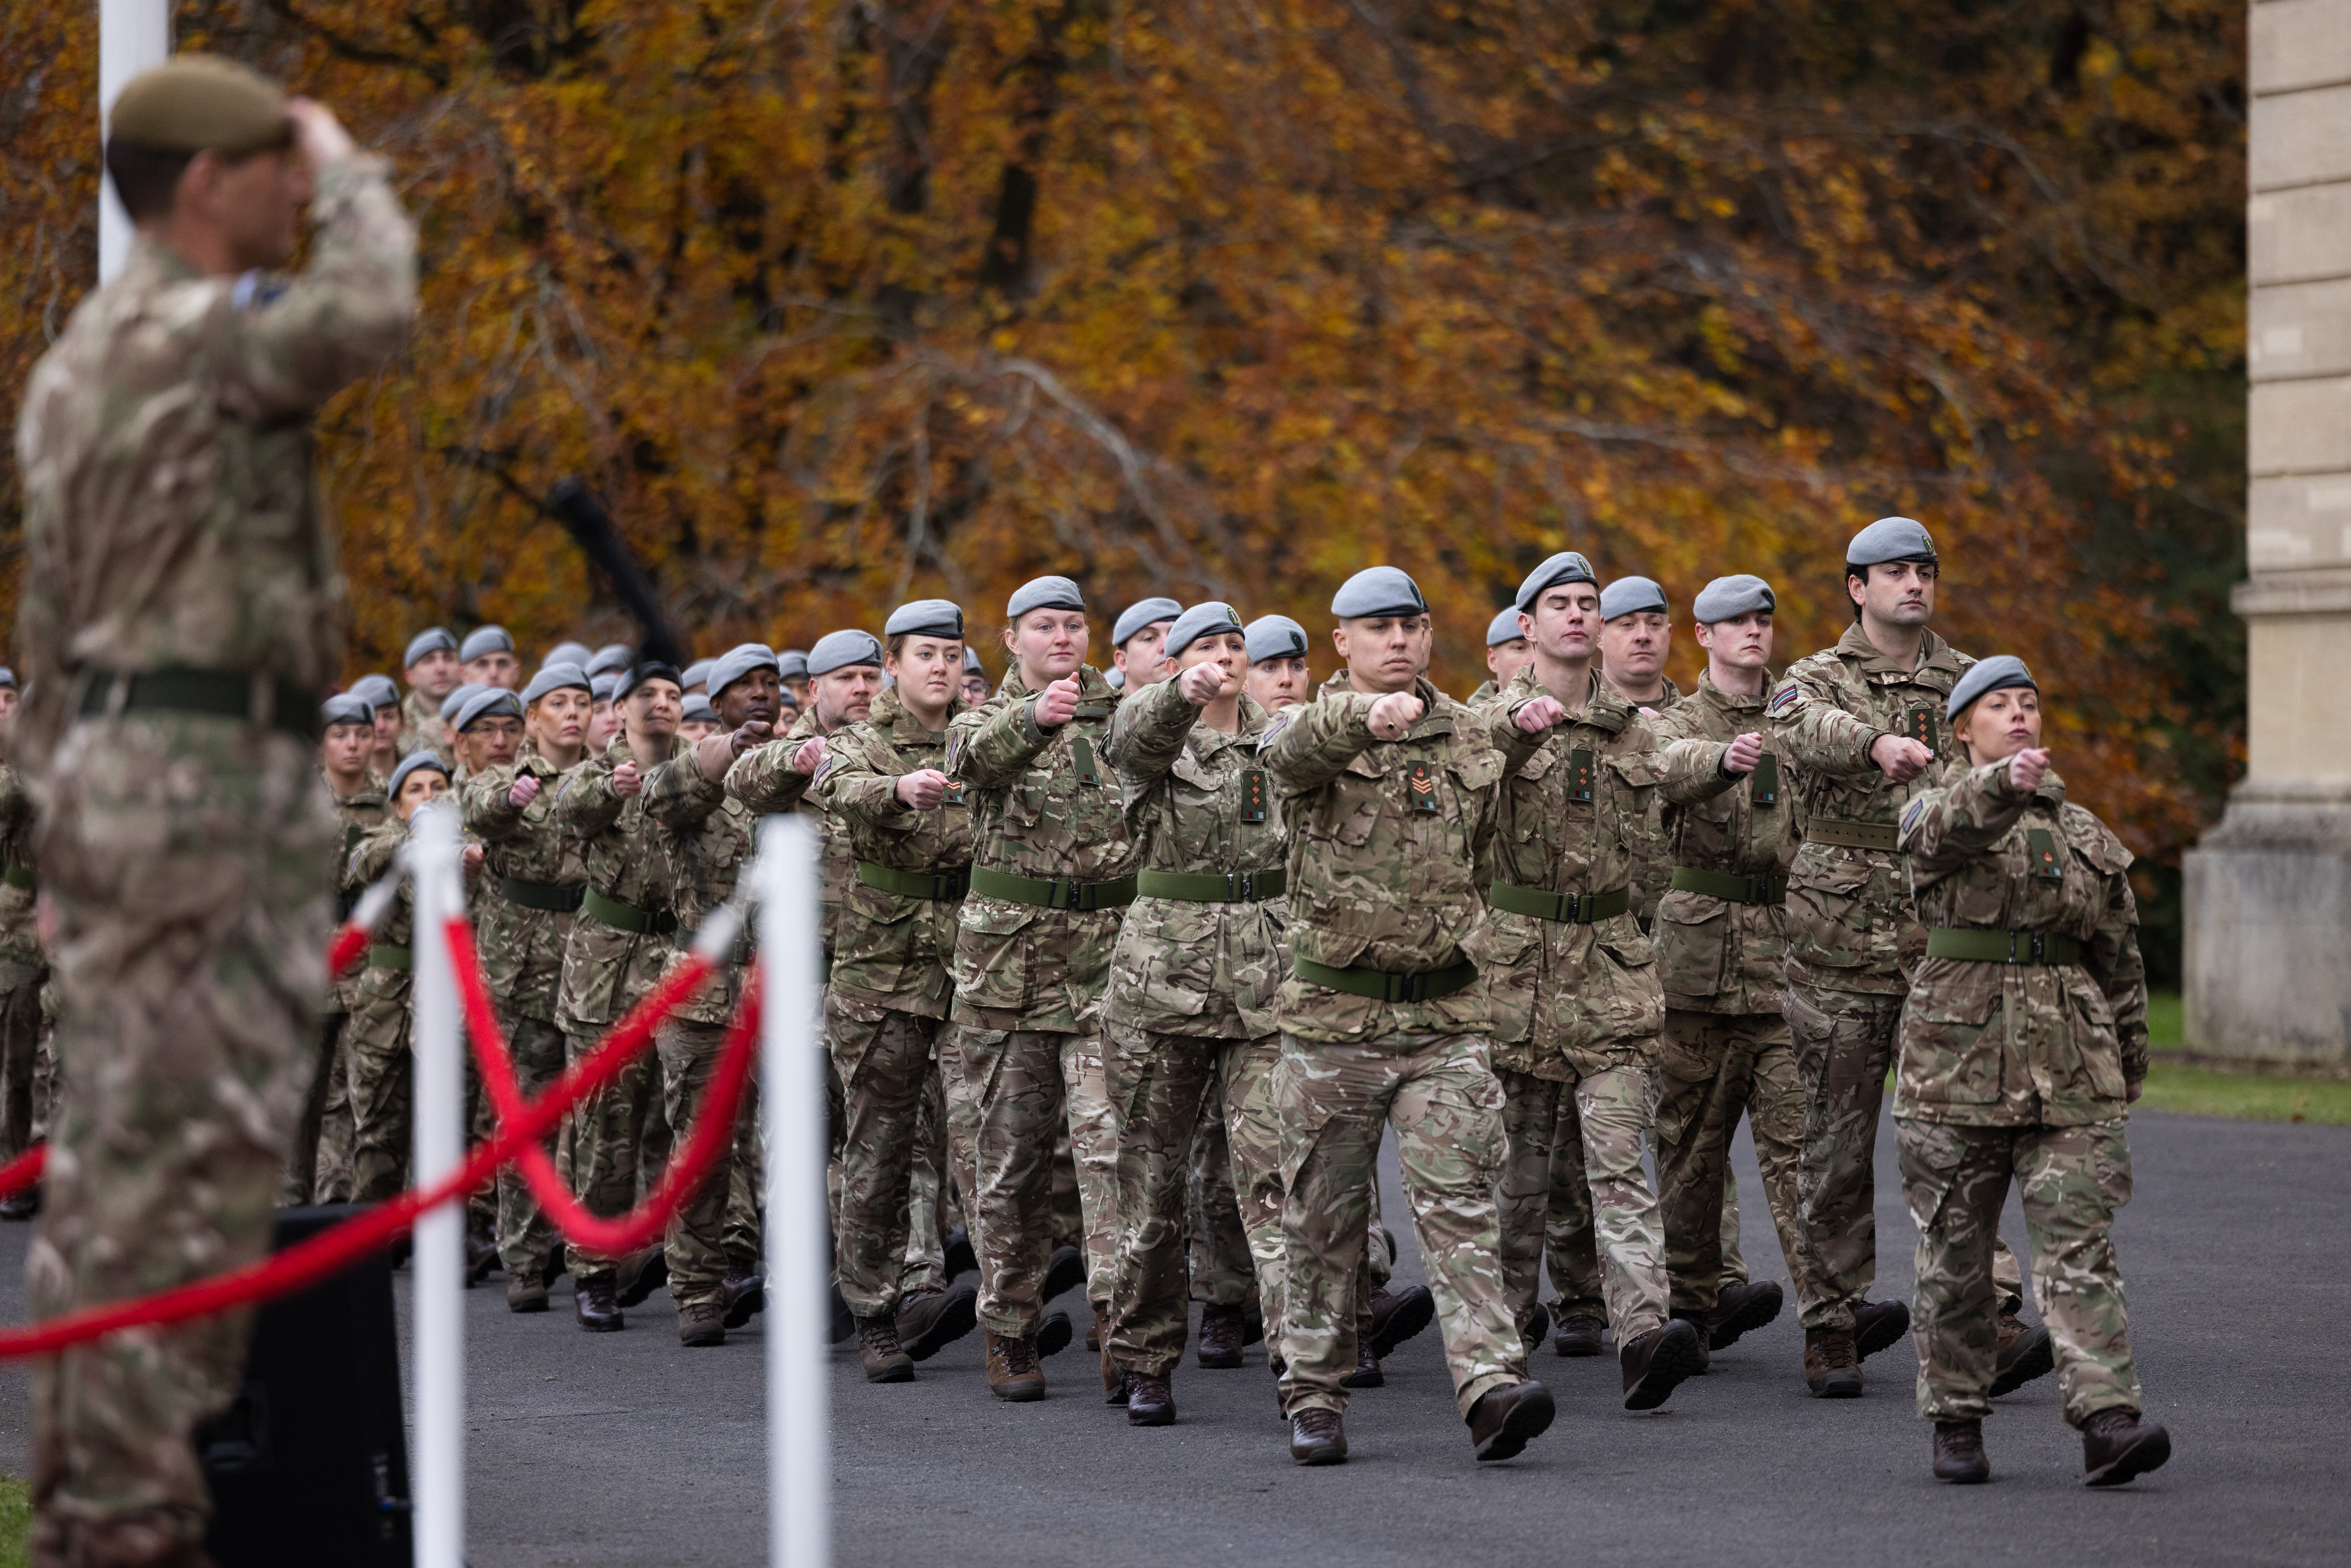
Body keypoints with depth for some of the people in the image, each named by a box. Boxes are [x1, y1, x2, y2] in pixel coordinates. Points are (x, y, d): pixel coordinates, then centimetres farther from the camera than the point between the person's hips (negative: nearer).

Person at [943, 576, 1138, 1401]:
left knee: (1109, 1130, -15)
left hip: (1107, 955, 0)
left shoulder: (1122, 712, 12)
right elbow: (974, 757, -20)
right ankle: (1010, 1329, 15)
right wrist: (1035, 716, -39)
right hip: (1008, 954, 0)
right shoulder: (987, 719, 5)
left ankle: (1115, 1309, -18)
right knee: (1010, 1150, 5)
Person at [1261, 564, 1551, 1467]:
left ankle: (1492, 1384, -20)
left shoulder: (1470, 742, 10)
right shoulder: (1311, 731, -3)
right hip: (1332, 1014, -2)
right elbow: (1292, 752, -30)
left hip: (1445, 1013, 2)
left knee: (1459, 1200, -10)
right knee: (1324, 1215, 6)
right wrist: (1367, 716, -50)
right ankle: (1314, 1397, 17)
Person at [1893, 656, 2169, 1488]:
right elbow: (1949, 828, -23)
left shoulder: (2084, 833, 15)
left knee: (2079, 1245, -9)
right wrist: (2003, 785, -44)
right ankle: (1956, 1421, 16)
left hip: (2069, 1068, 2)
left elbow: (2120, 954, 21)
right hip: (1957, 1058, -2)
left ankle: (2108, 1422, -18)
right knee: (1955, 1253, 4)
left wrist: (2129, 1065, 21)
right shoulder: (1936, 814, 4)